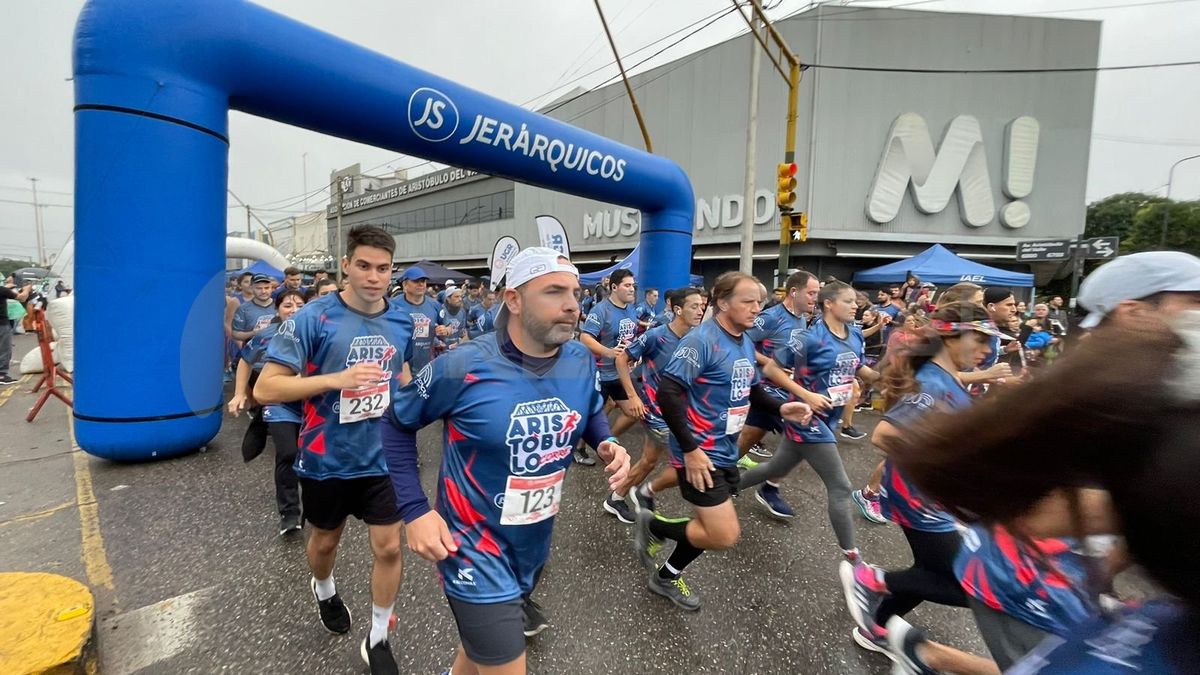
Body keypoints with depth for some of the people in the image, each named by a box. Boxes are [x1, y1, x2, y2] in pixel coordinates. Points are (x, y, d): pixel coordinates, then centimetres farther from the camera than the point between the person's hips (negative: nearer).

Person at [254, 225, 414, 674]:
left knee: (388, 548, 5)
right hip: (327, 460, -2)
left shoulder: (401, 323, -3)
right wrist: (337, 379, -29)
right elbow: (265, 389, -19)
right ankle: (324, 589, 57)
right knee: (326, 540, 22)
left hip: (382, 458, 2)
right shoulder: (313, 318, -17)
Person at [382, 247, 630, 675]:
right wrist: (415, 510, -15)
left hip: (536, 544, 6)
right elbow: (397, 424, -8)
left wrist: (607, 444, -11)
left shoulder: (582, 361, -10)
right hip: (476, 551, -6)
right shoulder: (463, 366, -24)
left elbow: (592, 413, 11)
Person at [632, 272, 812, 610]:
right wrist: (691, 449, -24)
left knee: (711, 527, 18)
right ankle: (652, 525, 15)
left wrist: (781, 408, 1)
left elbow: (751, 390, 20)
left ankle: (666, 577, 39)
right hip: (700, 453, -9)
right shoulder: (702, 340, -20)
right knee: (725, 536, -7)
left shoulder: (746, 343, 8)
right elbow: (667, 393, -25)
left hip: (726, 452, 9)